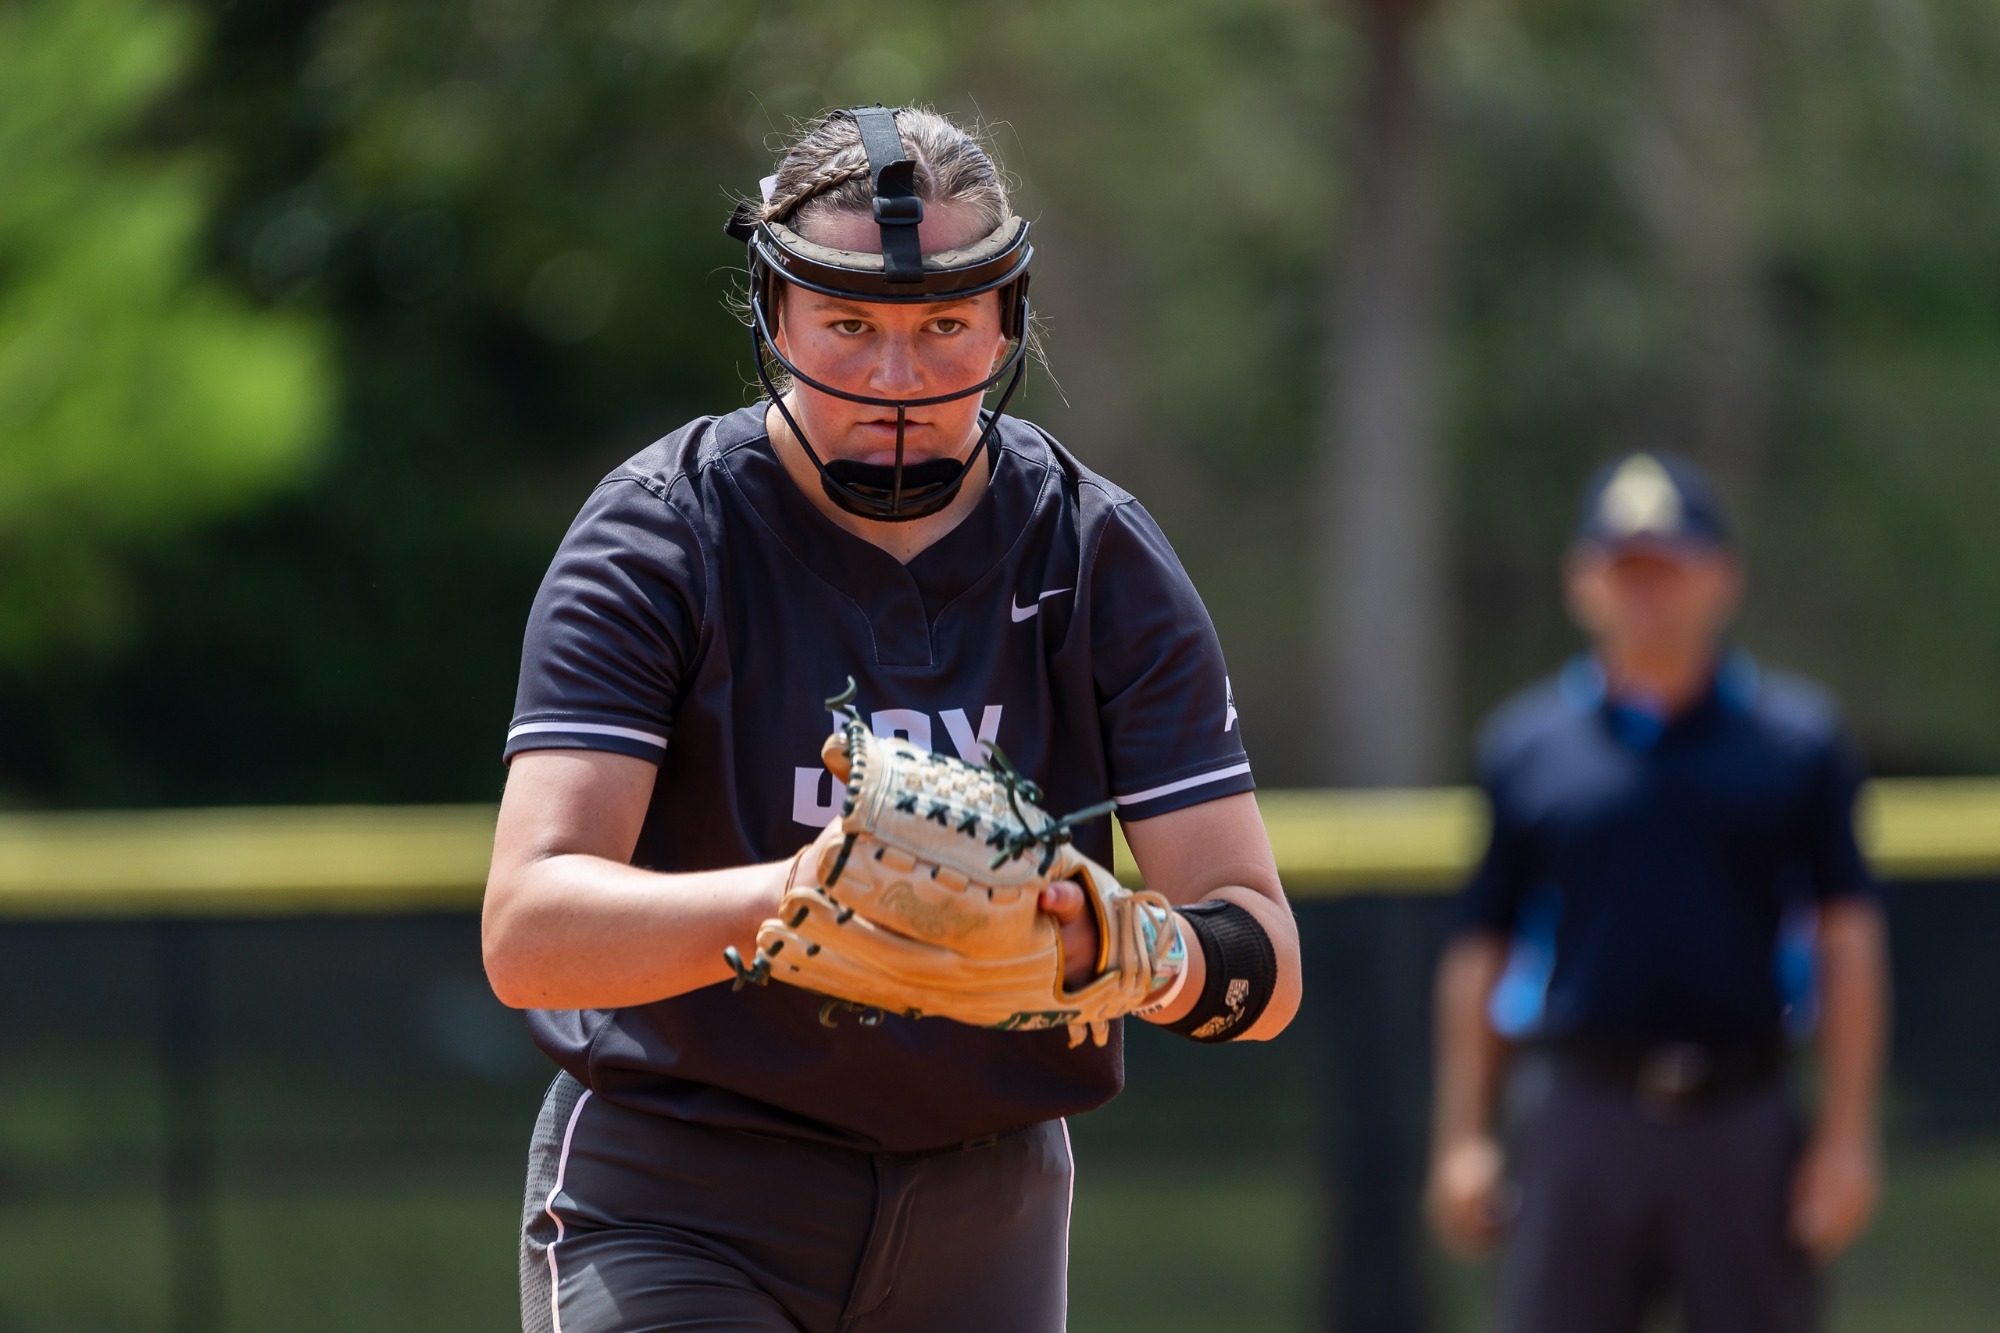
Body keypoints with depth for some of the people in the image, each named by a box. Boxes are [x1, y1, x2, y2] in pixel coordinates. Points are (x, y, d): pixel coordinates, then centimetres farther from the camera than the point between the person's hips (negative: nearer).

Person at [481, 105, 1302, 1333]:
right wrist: (783, 902, -44)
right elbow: (529, 931, -24)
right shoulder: (657, 540, -11)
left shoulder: (1103, 559, -3)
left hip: (986, 1211, 3)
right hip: (675, 1217, -3)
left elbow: (1264, 959, -9)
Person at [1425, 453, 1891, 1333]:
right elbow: (1477, 952, 10)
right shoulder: (1524, 745, 9)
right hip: (1578, 1119, 0)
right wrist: (1462, 1139, 4)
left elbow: (1851, 940, 5)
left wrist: (1846, 1138, -3)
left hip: (1745, 1123, 0)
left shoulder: (1798, 737, 8)